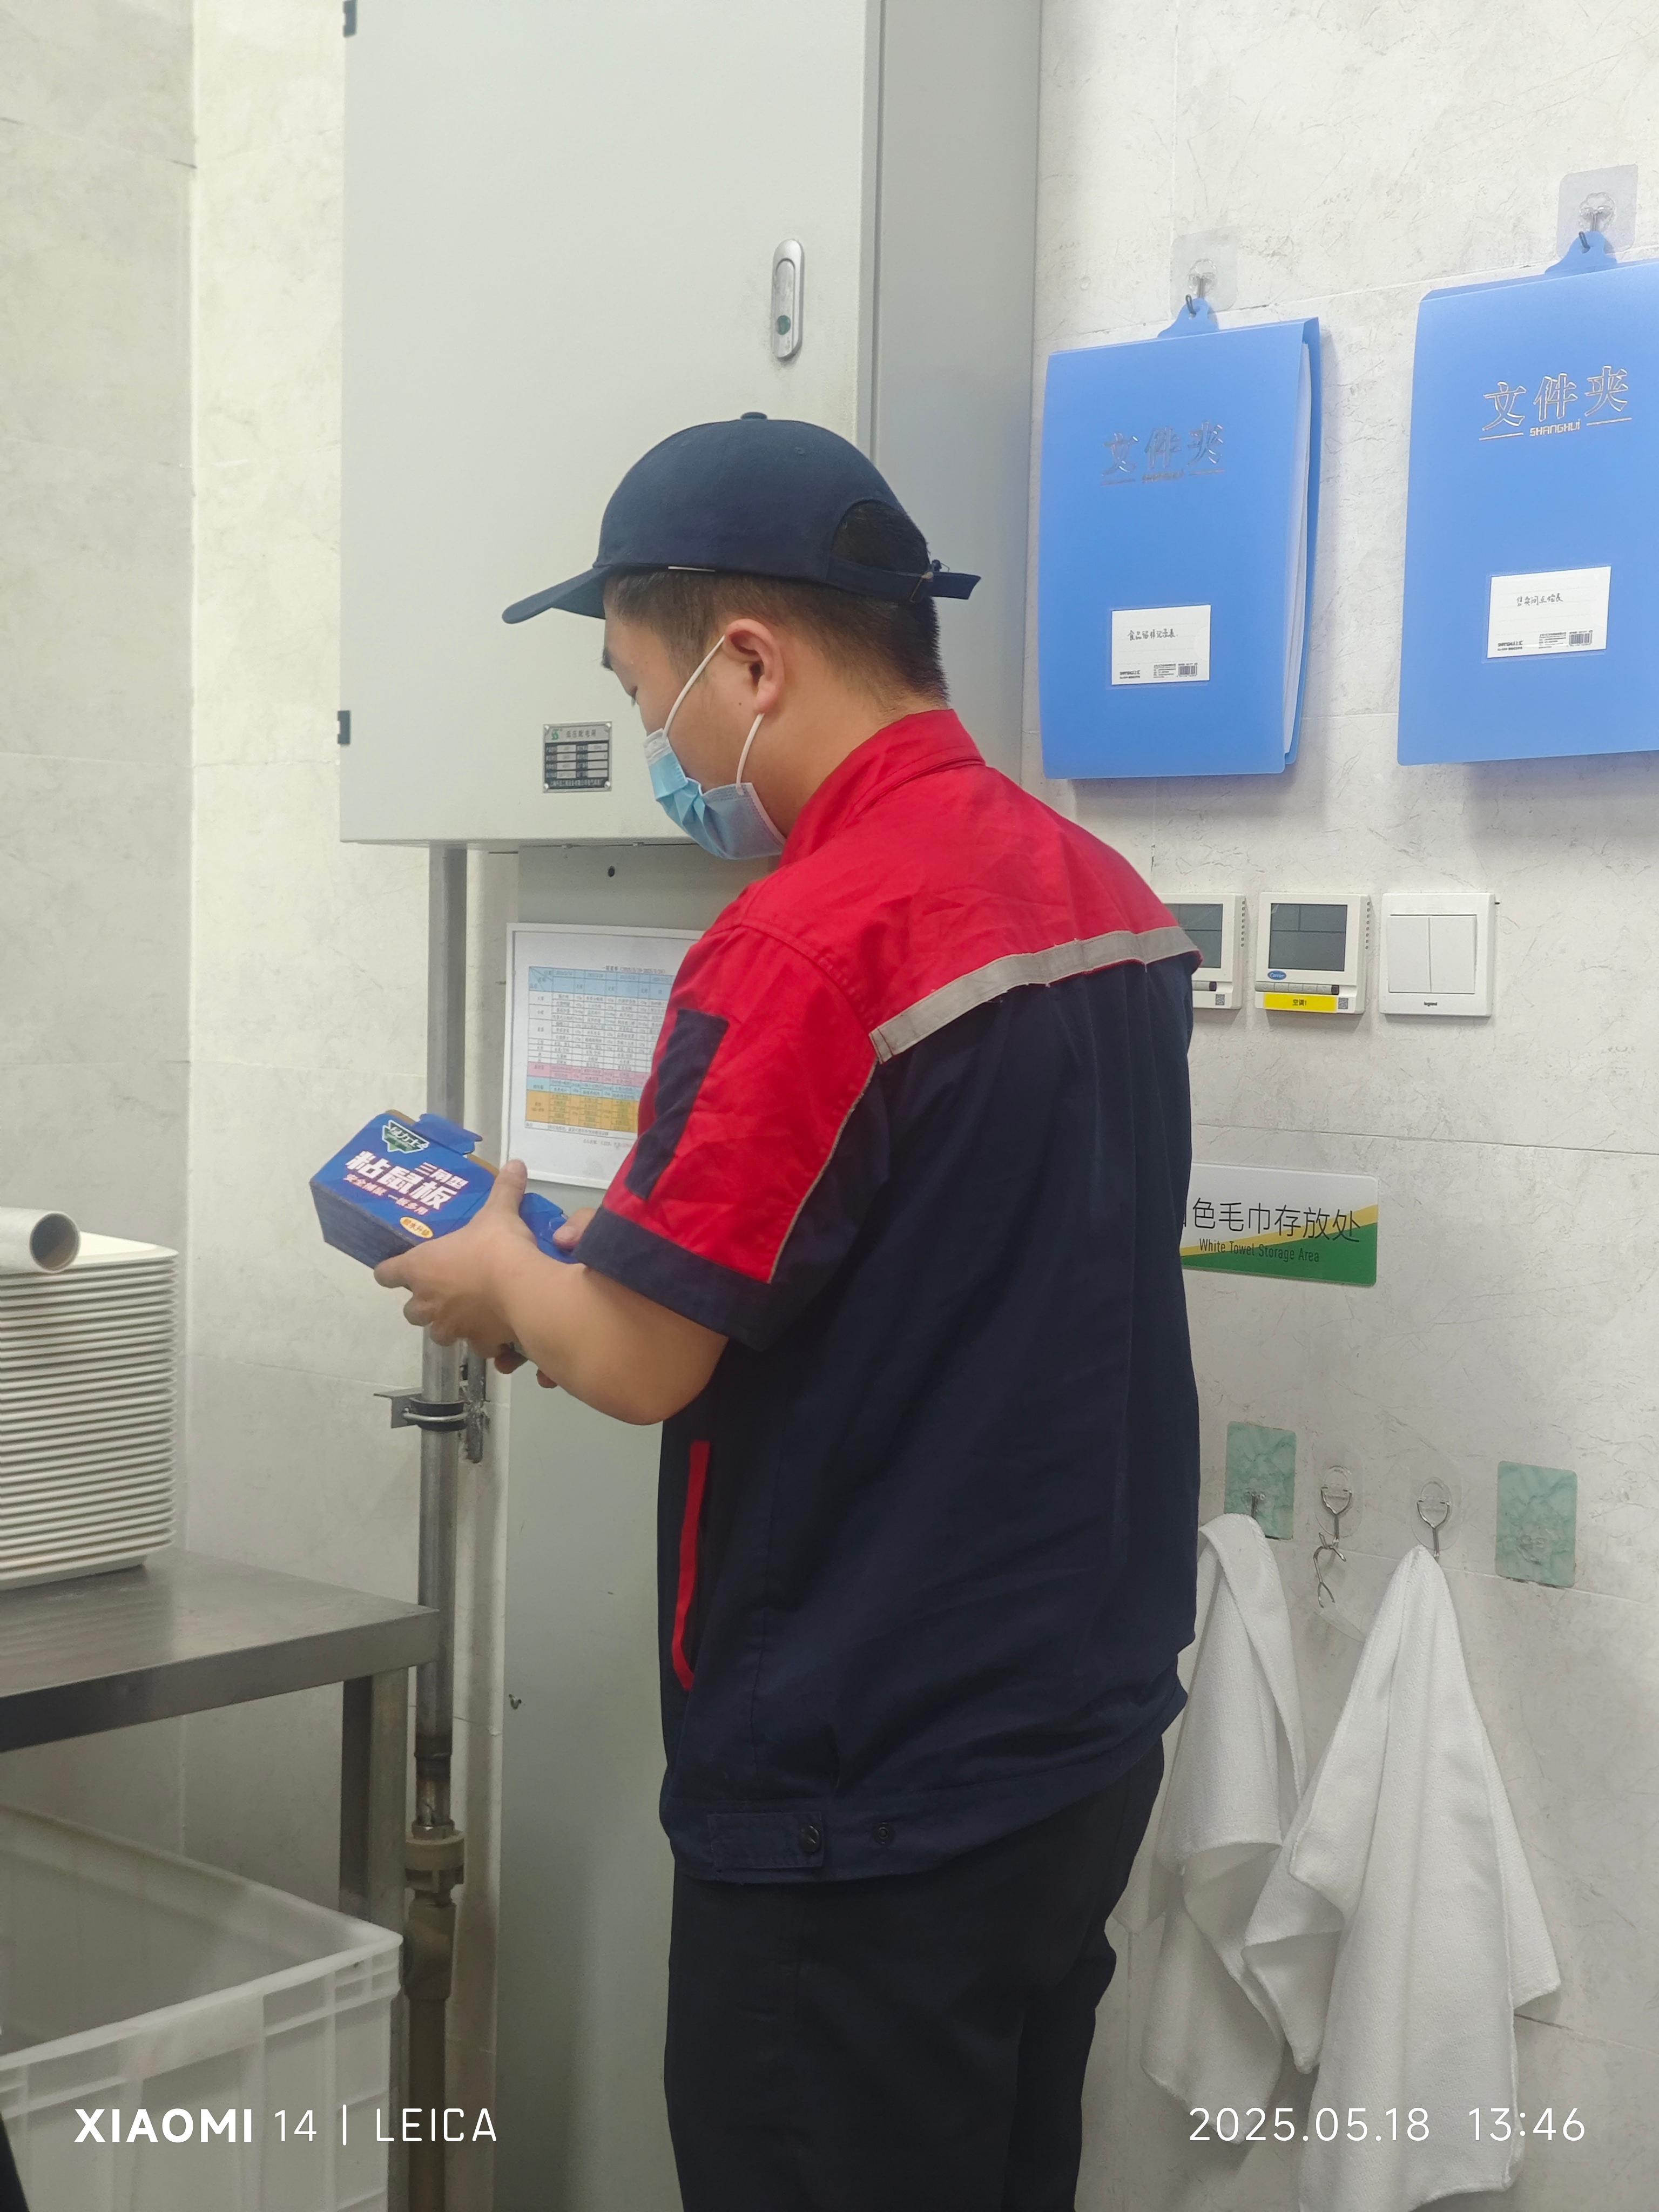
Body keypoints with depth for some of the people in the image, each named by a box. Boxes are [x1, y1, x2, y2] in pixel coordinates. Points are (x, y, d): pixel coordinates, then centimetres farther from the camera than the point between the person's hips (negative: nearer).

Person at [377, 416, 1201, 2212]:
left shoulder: (807, 942, -22)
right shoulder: (1107, 893, 4)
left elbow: (640, 1360, -20)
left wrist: (497, 1276, 1)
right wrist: (619, 1261, 13)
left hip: (868, 1795, -8)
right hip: (1081, 1740, 8)